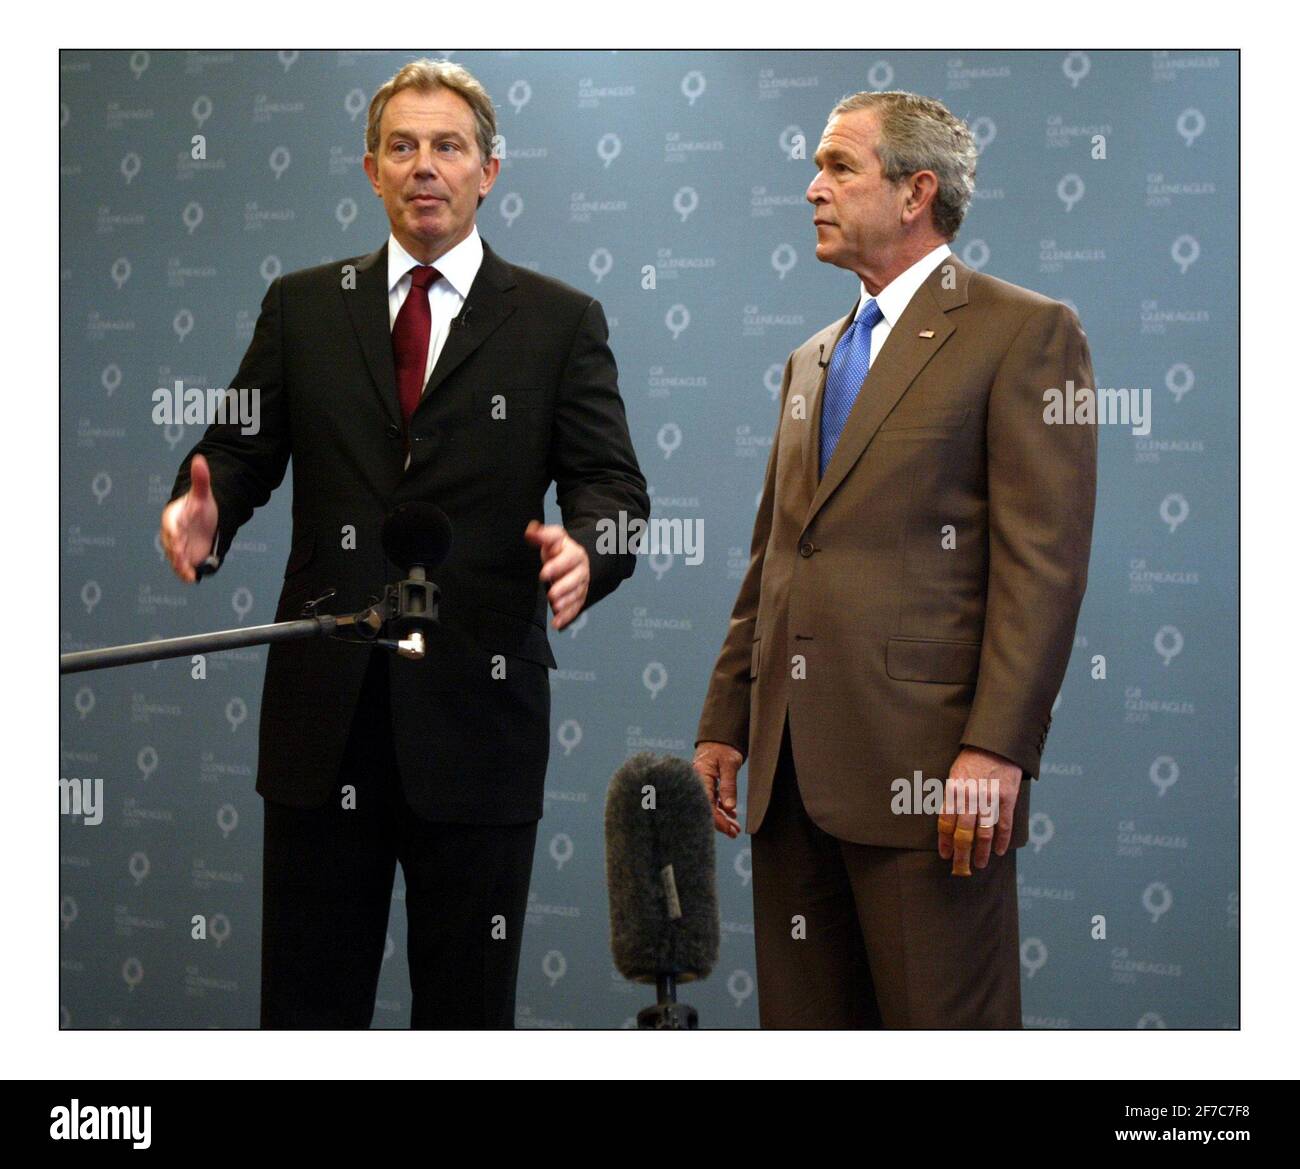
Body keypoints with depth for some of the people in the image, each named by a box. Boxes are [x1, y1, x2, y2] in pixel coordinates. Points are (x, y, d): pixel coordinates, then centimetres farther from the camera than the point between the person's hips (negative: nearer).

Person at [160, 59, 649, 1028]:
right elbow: (241, 449, 7)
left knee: (468, 1009, 6)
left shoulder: (560, 322, 6)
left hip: (476, 707, -1)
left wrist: (583, 551, -24)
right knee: (307, 1002, 7)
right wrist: (203, 512, -16)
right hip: (324, 707, 2)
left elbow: (611, 484, -1)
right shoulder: (301, 309, 12)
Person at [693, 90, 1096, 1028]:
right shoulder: (812, 359, 22)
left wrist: (995, 749, -18)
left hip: (924, 766, -7)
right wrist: (724, 726, 16)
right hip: (793, 769, 7)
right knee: (803, 1024, 9)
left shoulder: (1023, 333, -2)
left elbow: (1044, 563, -10)